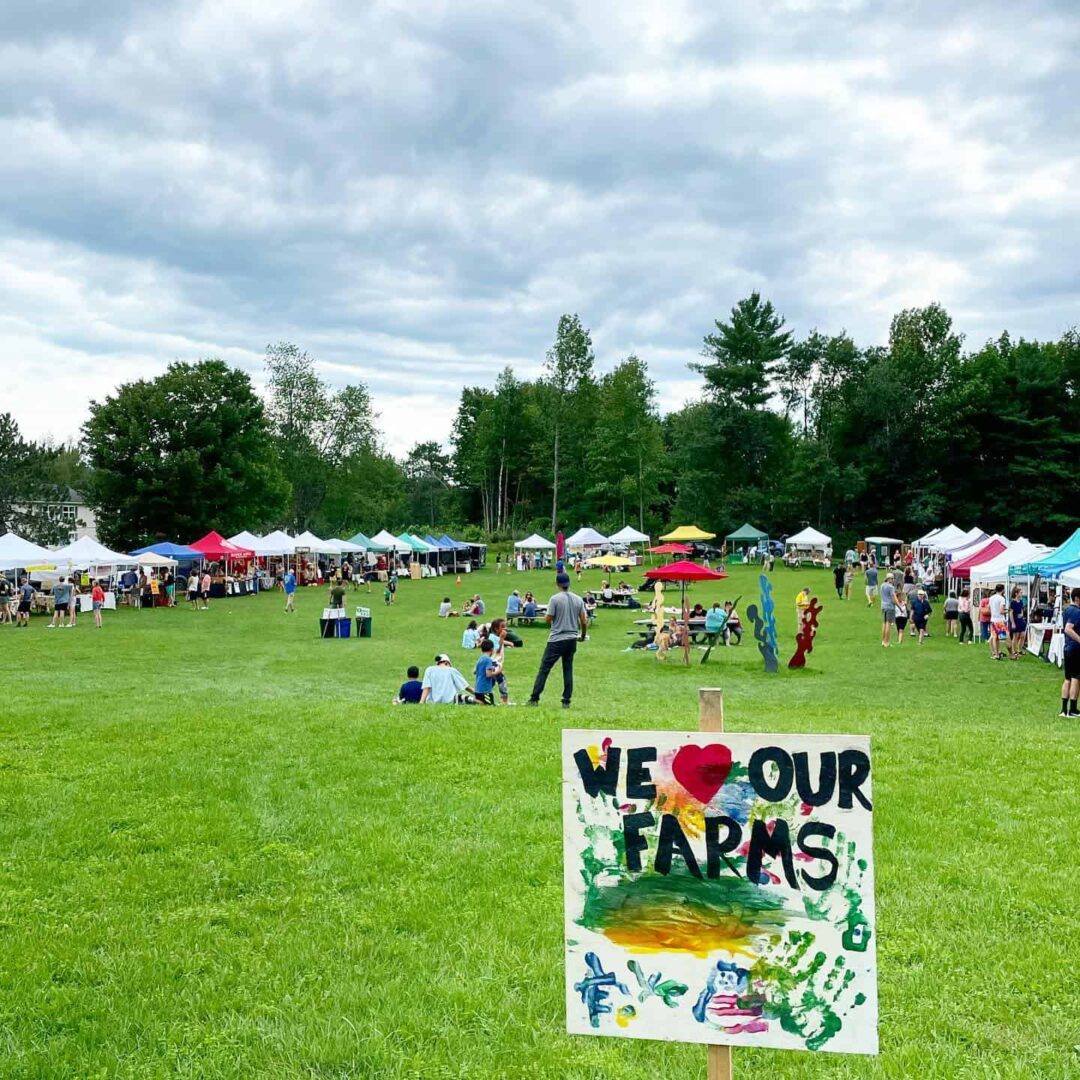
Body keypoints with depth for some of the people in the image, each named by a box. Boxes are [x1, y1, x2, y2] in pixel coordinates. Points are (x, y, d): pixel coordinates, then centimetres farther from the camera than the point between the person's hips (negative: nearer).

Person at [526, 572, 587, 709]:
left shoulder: (555, 599, -10)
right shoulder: (578, 599, 4)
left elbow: (548, 619, -9)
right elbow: (584, 622, 5)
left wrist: (545, 617, 14)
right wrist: (583, 635, 20)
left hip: (556, 640, -4)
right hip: (572, 639, 4)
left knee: (544, 669, 0)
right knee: (568, 670, 11)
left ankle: (534, 698, -1)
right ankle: (566, 701, 9)